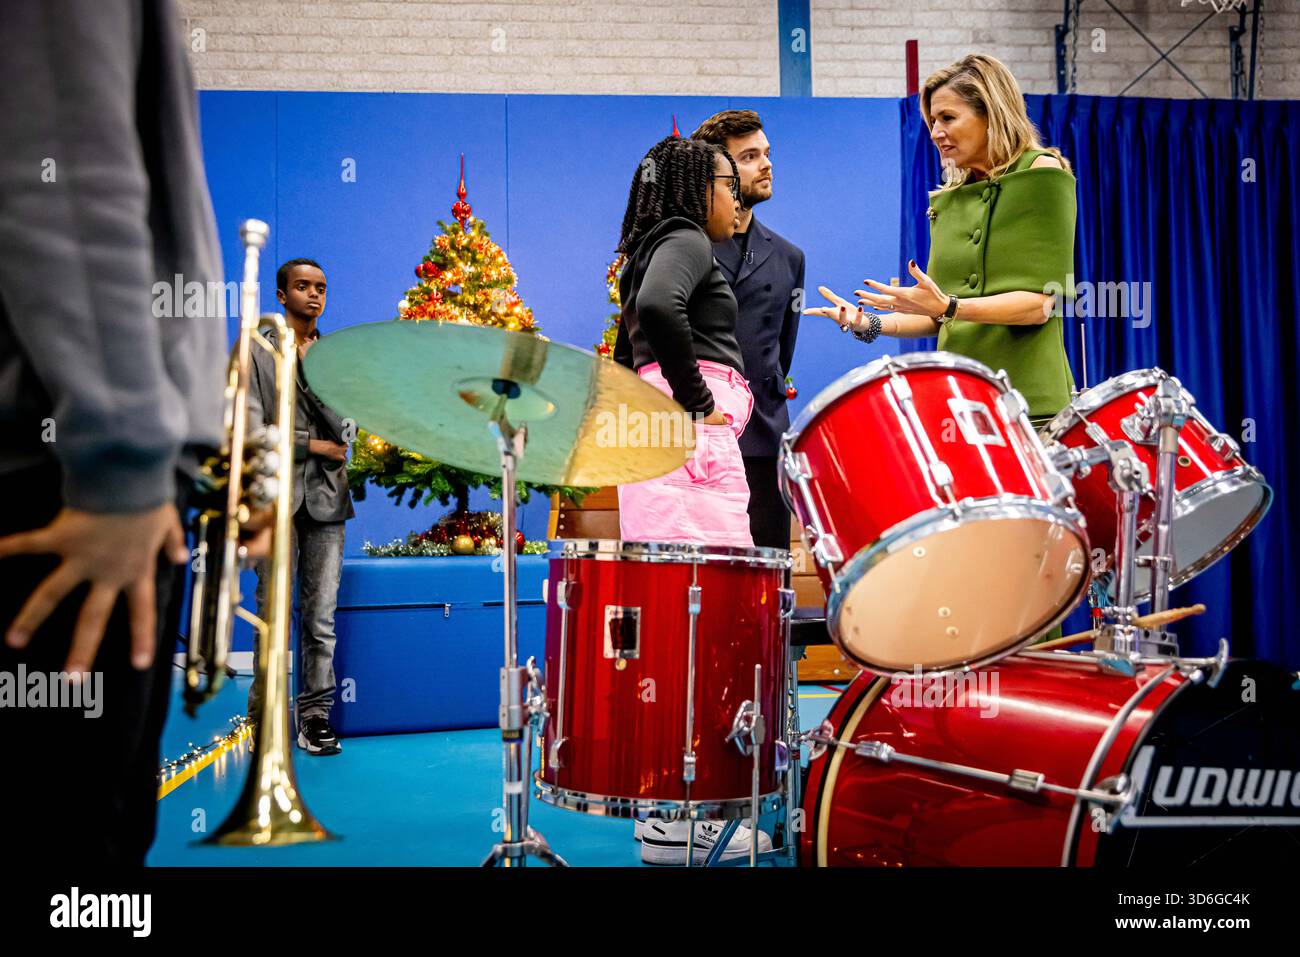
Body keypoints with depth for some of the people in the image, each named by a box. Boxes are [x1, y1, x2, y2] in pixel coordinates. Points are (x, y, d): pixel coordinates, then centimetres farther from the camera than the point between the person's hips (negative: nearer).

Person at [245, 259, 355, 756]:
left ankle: (315, 714, 7)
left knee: (322, 616, 1)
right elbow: (252, 431, -5)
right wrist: (314, 444, -5)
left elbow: (344, 427, 5)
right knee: (274, 612, -1)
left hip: (325, 497, 3)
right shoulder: (256, 353, 6)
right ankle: (265, 713, 8)